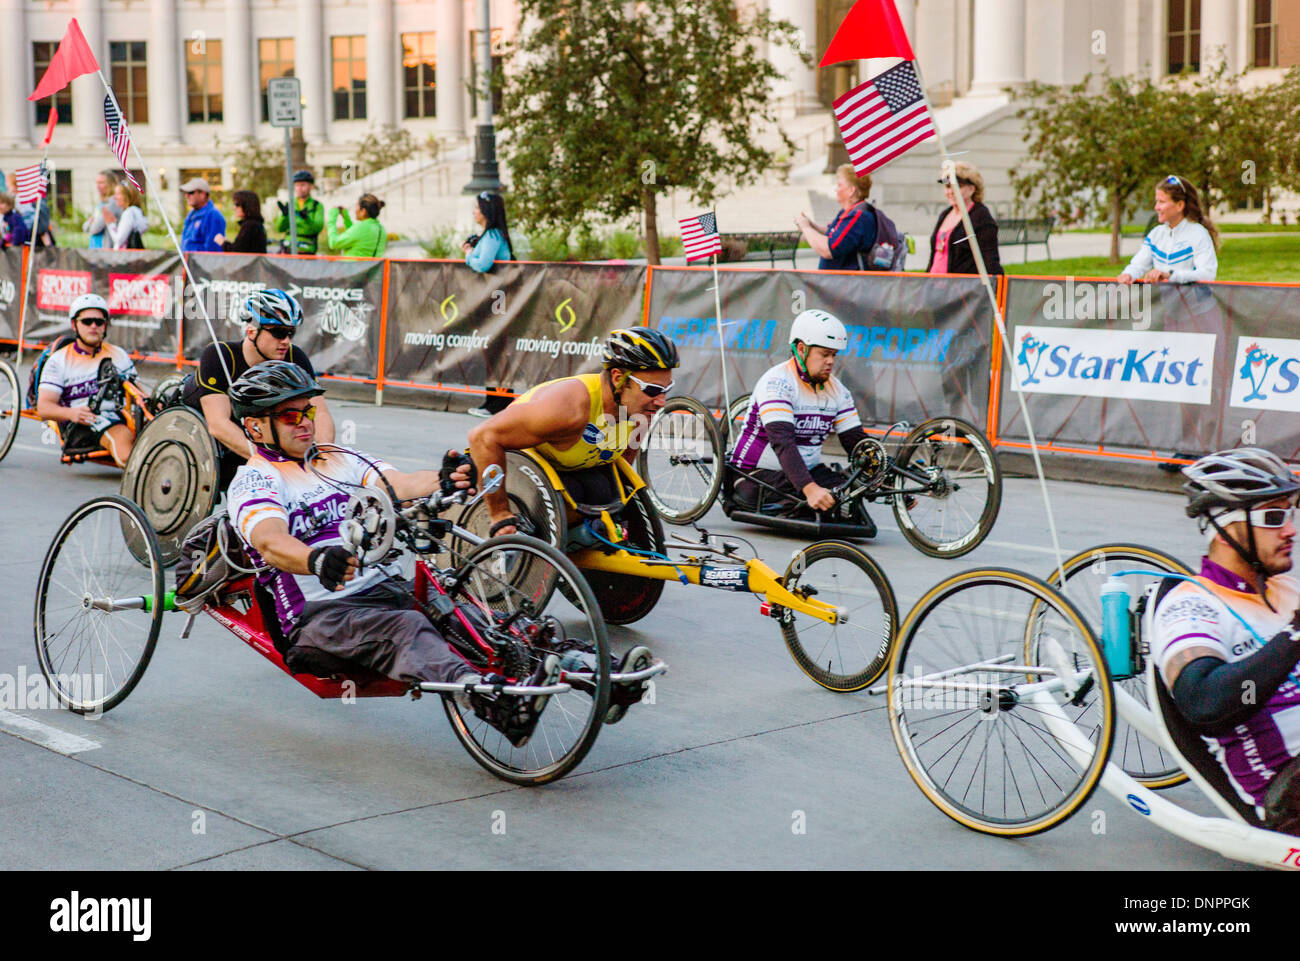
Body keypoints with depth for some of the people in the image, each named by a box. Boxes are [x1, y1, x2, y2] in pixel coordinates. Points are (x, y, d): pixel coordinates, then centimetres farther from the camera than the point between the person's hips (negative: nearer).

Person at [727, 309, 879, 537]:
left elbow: (856, 439, 3)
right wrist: (810, 488, -44)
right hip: (757, 475, -7)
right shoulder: (777, 382, -19)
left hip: (808, 469, 7)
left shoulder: (837, 390, 5)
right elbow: (782, 442, -30)